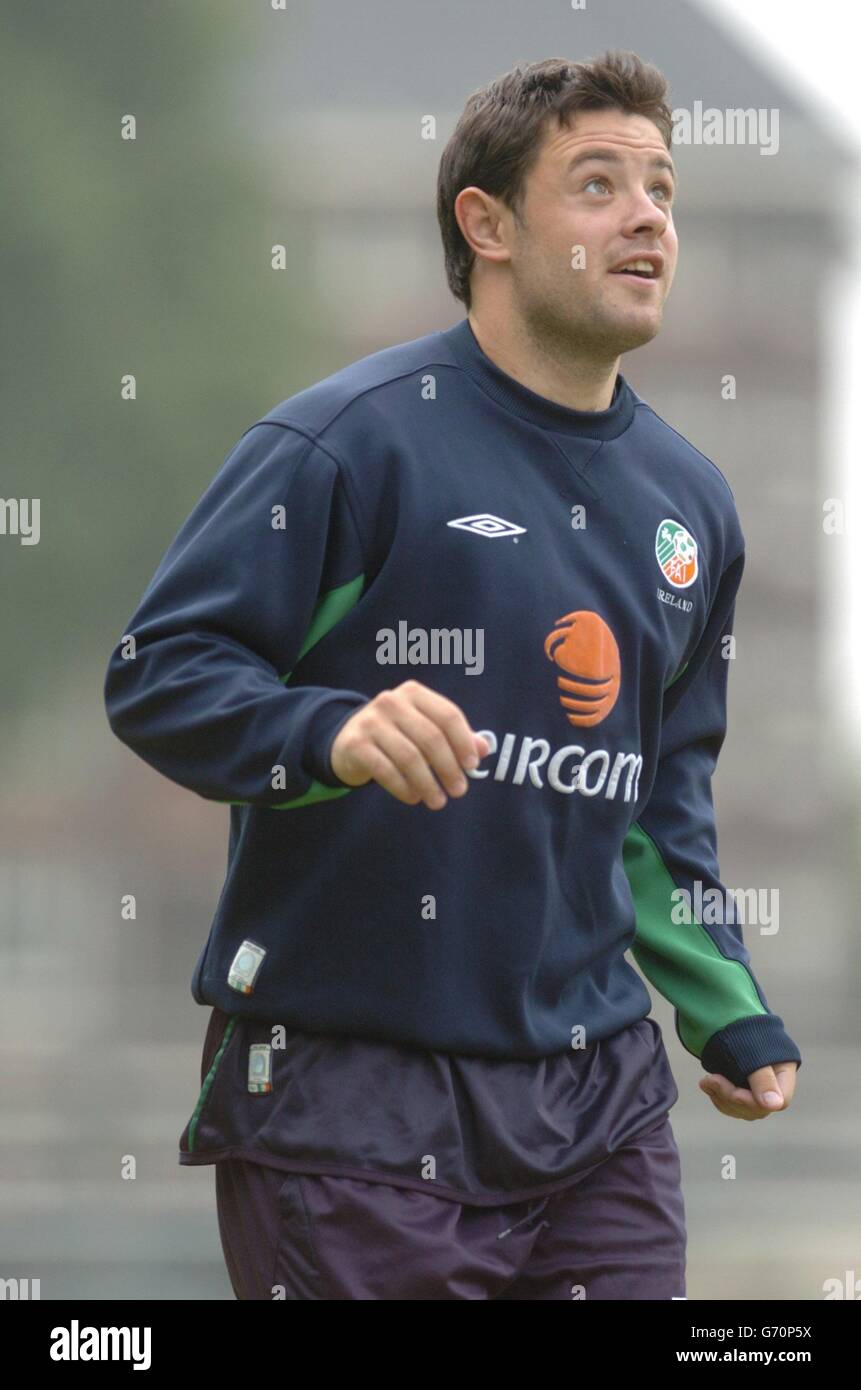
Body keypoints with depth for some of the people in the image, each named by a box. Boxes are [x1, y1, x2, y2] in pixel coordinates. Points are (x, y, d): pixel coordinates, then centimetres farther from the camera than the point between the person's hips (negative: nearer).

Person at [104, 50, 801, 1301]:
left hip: (597, 1094, 7)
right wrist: (331, 733, -30)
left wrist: (731, 1017, 16)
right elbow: (157, 676, -12)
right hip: (349, 1095, -6)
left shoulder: (689, 499, 15)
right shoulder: (348, 442, -9)